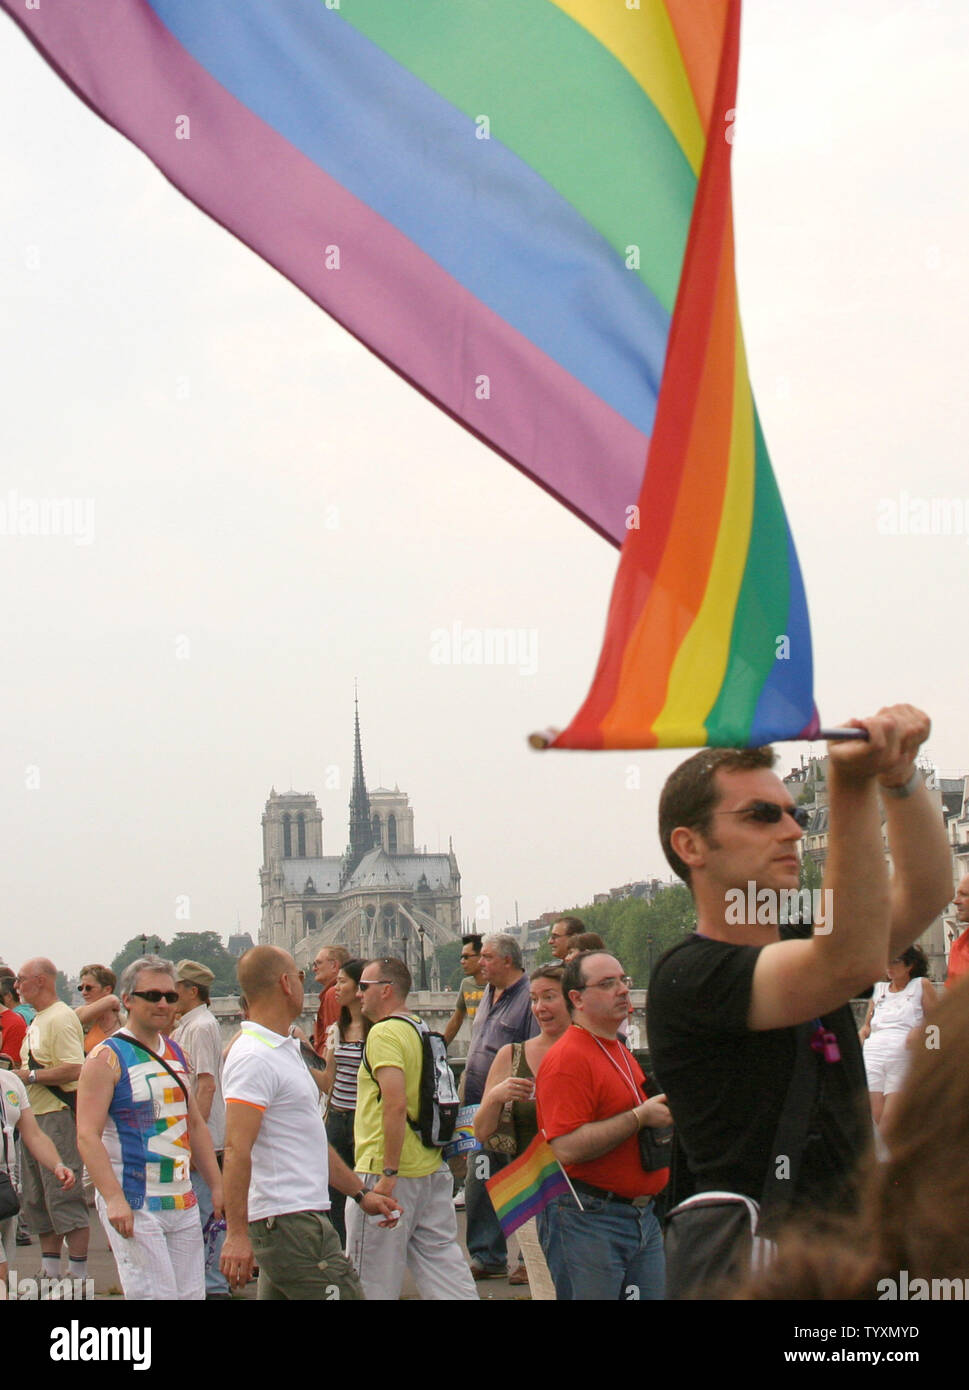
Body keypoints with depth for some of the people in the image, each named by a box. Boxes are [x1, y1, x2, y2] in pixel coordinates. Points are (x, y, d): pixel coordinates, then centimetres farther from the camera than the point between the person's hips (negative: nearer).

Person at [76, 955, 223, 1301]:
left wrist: (216, 1185, 16)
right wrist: (114, 1199, -26)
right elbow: (88, 1136, -16)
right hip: (134, 1207, -7)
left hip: (183, 1205, 7)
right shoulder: (107, 1058, -9)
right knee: (155, 1296, -13)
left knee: (191, 1294, 6)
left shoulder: (176, 1054, 14)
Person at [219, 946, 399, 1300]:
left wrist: (361, 1193, 27)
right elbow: (237, 1149, -23)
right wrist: (236, 1234, -29)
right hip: (291, 1221, -10)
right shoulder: (254, 1058, -15)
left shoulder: (285, 1051, 19)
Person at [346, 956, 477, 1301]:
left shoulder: (384, 1033, -13)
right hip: (432, 1169, 9)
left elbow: (396, 1104, -23)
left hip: (385, 1172, -9)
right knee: (444, 1268, 8)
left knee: (371, 1284, 0)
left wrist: (387, 1175, -24)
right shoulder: (421, 1031, 15)